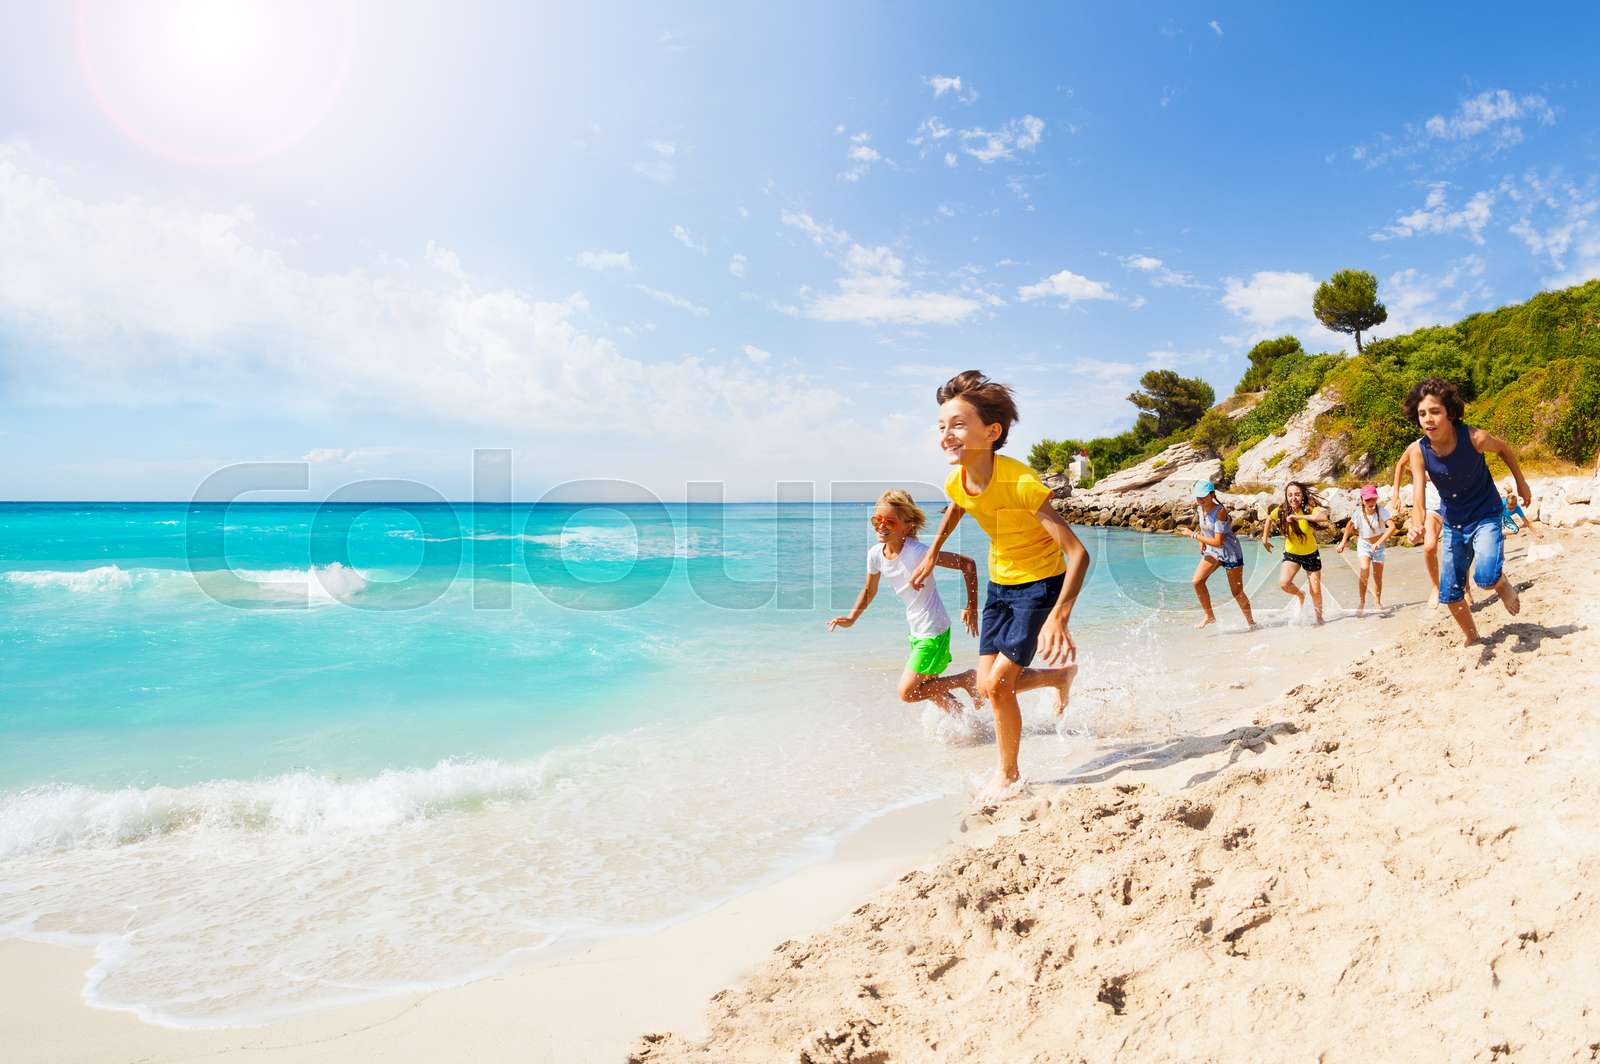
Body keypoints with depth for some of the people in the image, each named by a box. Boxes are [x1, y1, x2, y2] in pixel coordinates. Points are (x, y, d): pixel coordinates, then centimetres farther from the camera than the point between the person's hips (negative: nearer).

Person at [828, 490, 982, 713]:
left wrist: (972, 608, -17)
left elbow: (967, 564, -20)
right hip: (916, 632, 8)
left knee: (907, 692, -7)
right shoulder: (875, 554, -4)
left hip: (934, 632, -8)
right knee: (928, 688, 19)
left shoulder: (917, 553, -24)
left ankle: (968, 679, 7)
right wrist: (850, 619, 4)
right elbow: (869, 590, 14)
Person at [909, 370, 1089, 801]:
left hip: (1041, 586, -6)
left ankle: (1008, 774, 14)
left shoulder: (1020, 482, -31)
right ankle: (1061, 674, 37)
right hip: (999, 585, 7)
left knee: (996, 684, -11)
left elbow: (1077, 552, -33)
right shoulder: (956, 482, -11)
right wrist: (932, 555, 22)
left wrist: (1058, 616, -44)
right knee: (988, 685, 8)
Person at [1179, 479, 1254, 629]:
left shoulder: (1220, 511, -27)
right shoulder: (1199, 508, -5)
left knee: (1237, 593, 4)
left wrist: (1193, 535, -24)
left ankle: (1250, 622, 26)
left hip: (1230, 552, -6)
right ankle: (1209, 616, 4)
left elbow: (1218, 542, -28)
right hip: (1212, 551, 6)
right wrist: (1202, 543, 6)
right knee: (1197, 581, -12)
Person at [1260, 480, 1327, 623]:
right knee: (1283, 583, -22)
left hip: (1311, 554, -1)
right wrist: (1265, 539, 11)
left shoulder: (1309, 509, -23)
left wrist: (1298, 517, -49)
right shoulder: (1281, 511, -16)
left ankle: (1319, 617, 36)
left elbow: (1323, 517, -46)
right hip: (1291, 554, 1)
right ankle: (1299, 596, 14)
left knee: (1316, 591, 8)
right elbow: (1269, 519, 7)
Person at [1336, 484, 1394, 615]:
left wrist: (1378, 542, -46)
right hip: (1364, 544, 0)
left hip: (1379, 546, 0)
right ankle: (1361, 602, -16)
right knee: (1364, 570, -25)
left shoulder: (1382, 511, -23)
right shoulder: (1359, 512, -15)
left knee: (1378, 577, 10)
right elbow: (1350, 524, 6)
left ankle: (1378, 602, 34)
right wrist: (1343, 541, 6)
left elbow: (1392, 527, -37)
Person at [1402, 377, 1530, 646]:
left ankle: (1503, 583, 11)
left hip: (1486, 517, -3)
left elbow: (1504, 448, 0)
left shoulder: (1474, 438, -24)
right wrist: (1417, 524, -45)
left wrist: (1521, 483, 9)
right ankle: (1470, 637, 36)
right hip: (1453, 525, 3)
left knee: (1486, 577, -27)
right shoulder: (1417, 451, -19)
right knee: (1450, 594, 8)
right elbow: (1418, 493, -26)